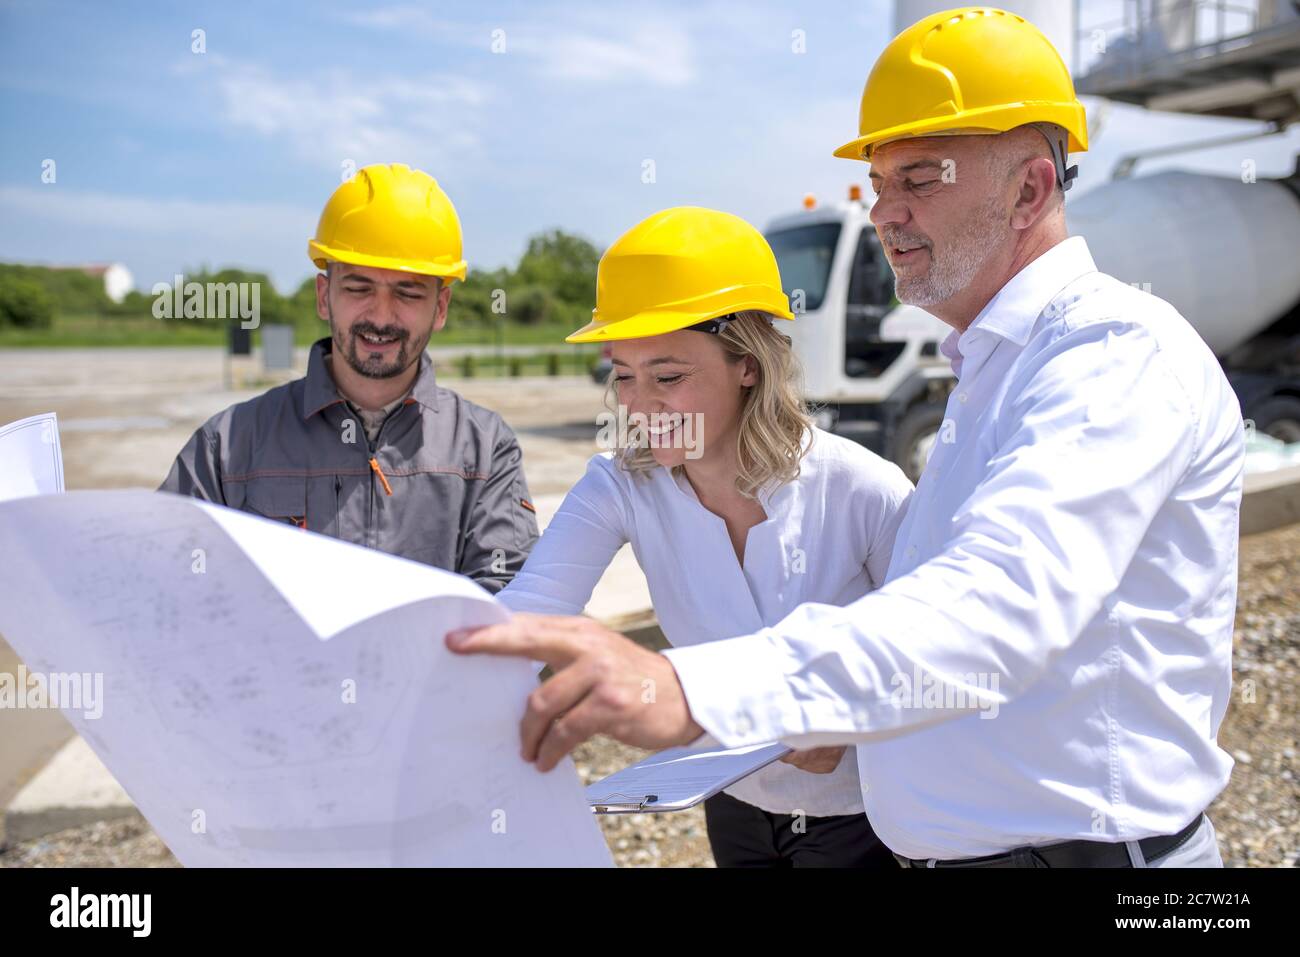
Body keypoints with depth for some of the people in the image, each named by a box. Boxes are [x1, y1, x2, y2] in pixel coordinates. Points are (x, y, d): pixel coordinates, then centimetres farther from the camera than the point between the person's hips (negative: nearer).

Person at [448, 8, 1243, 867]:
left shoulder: (1122, 354, -19)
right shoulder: (994, 367, 14)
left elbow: (1002, 604, -36)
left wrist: (694, 689, -48)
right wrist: (821, 713, 3)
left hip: (1090, 845, -8)